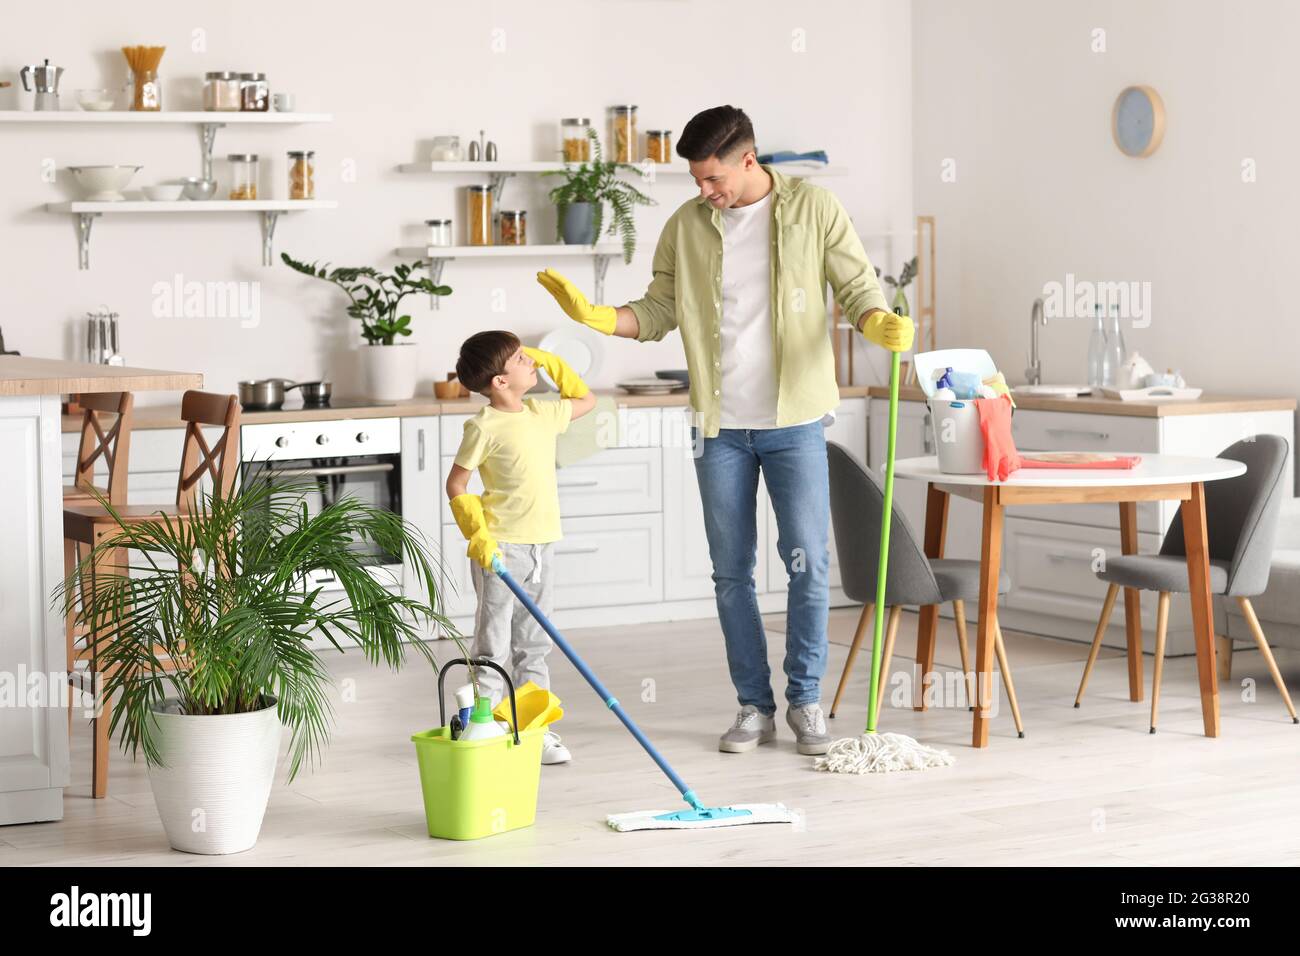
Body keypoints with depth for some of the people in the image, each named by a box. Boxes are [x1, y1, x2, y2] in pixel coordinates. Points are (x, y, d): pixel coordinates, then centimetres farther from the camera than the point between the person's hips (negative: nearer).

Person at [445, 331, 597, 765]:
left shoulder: (542, 414, 8)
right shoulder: (485, 428, -13)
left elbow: (585, 400, 27)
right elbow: (456, 485, -8)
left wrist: (552, 363, 16)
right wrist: (478, 534, -17)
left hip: (541, 544, 7)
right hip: (502, 546, -7)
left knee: (534, 643, 12)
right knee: (494, 644, -1)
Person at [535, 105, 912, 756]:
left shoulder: (814, 209, -3)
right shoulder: (685, 227, 4)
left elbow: (858, 290, -1)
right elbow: (658, 311, 9)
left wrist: (882, 324, -23)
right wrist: (596, 316, -8)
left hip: (794, 421, -3)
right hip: (720, 426, 3)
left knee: (807, 561, -4)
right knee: (732, 571, 6)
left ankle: (805, 701, 10)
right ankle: (754, 707, 15)